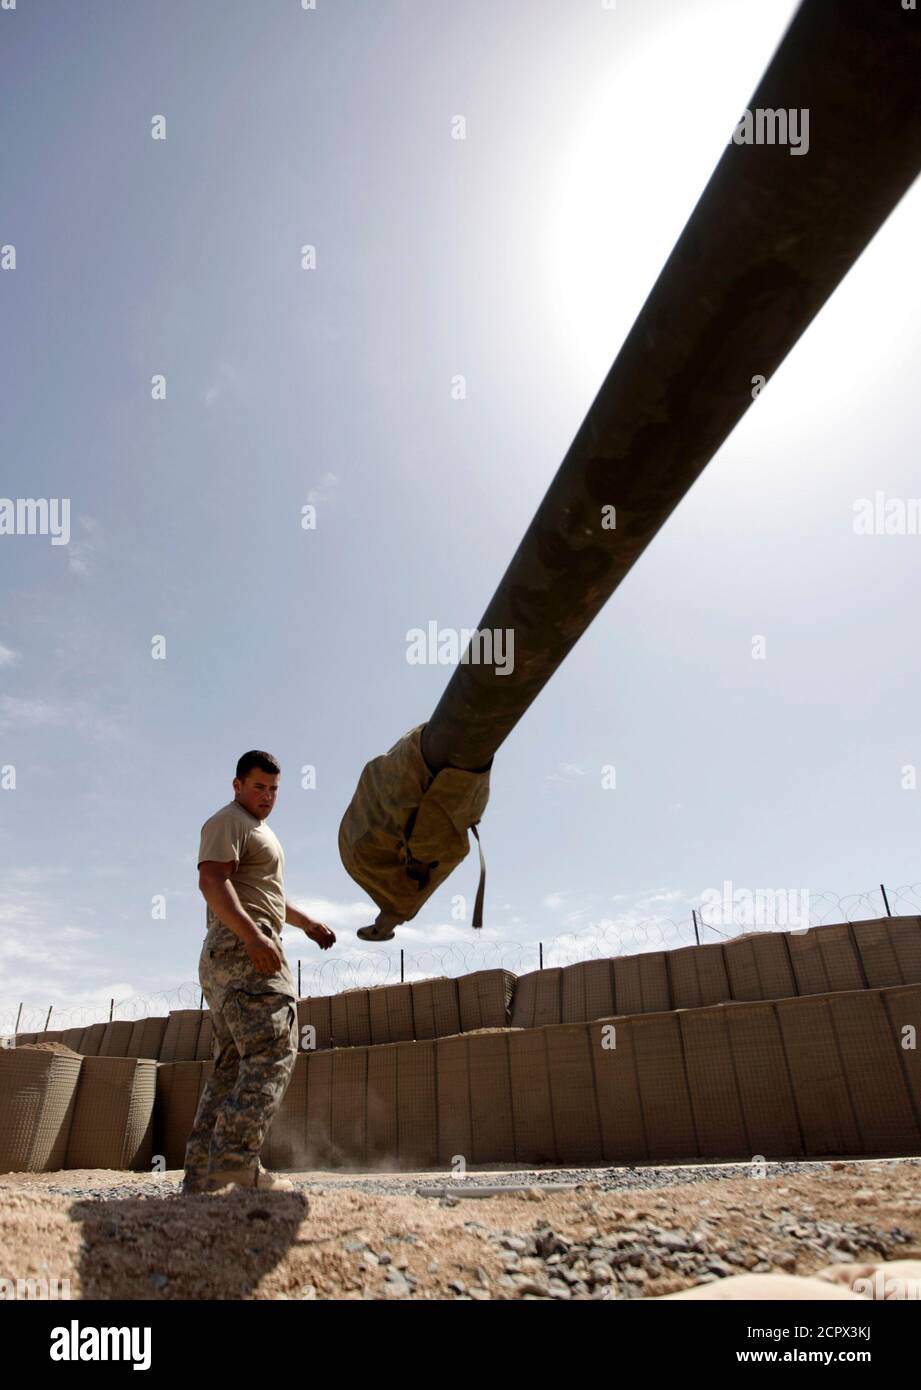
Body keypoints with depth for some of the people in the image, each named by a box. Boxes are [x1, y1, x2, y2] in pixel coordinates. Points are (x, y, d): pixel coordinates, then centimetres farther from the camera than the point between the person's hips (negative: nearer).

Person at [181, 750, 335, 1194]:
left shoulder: (258, 831, 28)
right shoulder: (228, 822, -4)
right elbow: (212, 881, -19)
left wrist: (307, 922, 30)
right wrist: (253, 936, -29)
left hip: (225, 958, 10)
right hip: (241, 949, -10)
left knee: (234, 1066, 7)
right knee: (272, 1052, -17)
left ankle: (202, 1172, 8)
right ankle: (236, 1157, -22)